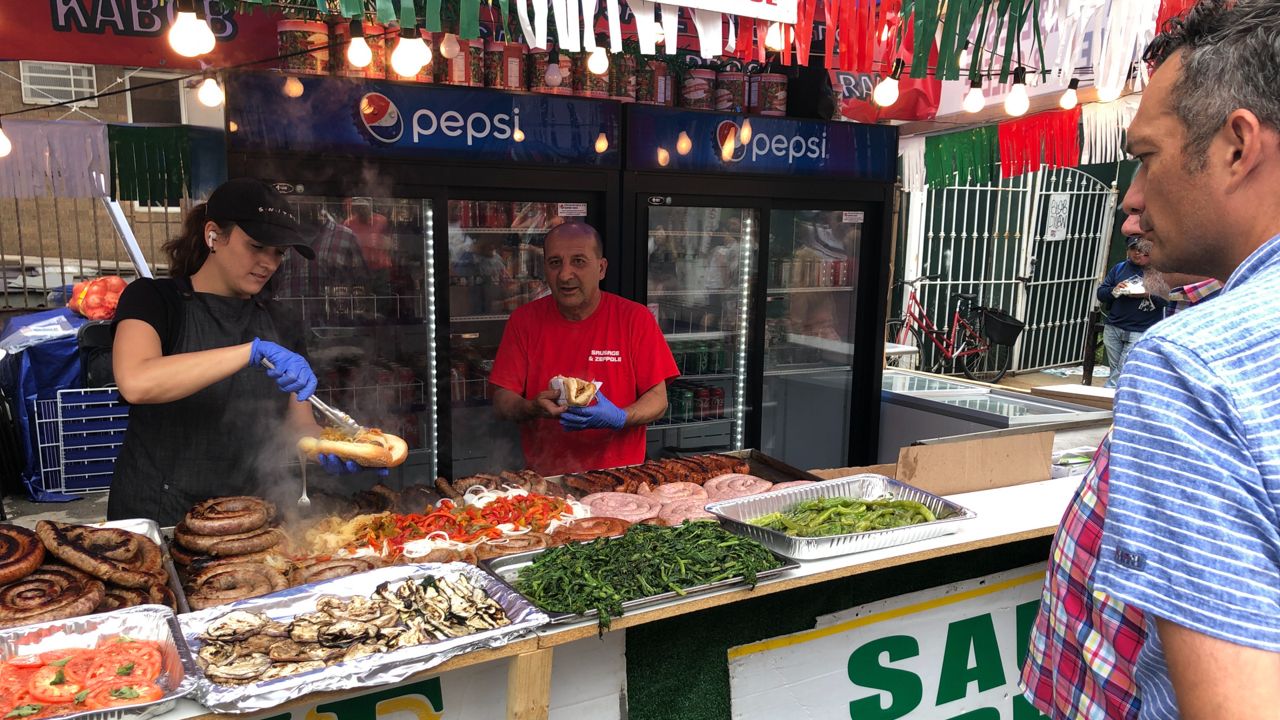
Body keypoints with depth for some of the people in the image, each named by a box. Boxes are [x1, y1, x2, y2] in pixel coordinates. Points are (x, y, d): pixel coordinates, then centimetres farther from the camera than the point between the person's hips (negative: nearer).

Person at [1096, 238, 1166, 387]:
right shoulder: (1119, 268, 12)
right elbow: (1101, 293, 10)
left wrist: (1148, 294, -20)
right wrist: (1114, 291, -10)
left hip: (1140, 332, -4)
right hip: (1113, 329, 4)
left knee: (1123, 372, -10)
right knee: (1115, 371, 8)